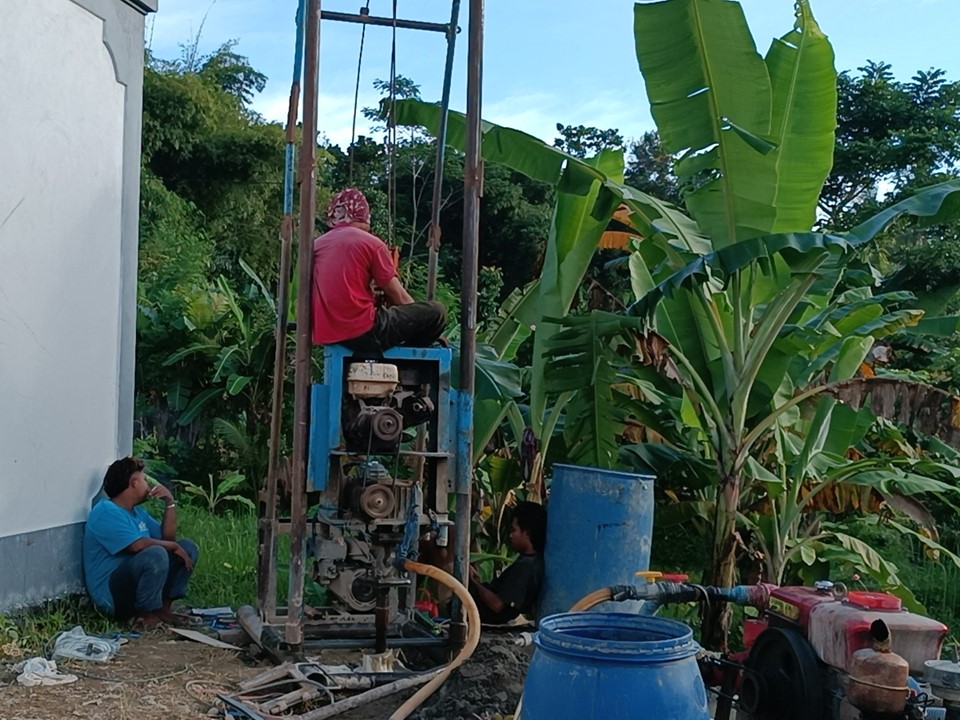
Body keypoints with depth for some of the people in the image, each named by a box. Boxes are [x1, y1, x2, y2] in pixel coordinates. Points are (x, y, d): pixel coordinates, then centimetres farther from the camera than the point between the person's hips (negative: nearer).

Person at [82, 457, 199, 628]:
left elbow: (167, 538, 14)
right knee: (156, 554, -34)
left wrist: (170, 503, 5)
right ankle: (147, 614, -15)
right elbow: (138, 545, -26)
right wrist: (174, 546, -14)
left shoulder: (137, 512, 15)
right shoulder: (106, 512, -15)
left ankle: (163, 606, -2)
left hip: (137, 584, 9)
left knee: (188, 547, 6)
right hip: (112, 594, -9)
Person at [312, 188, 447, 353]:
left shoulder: (316, 245, 12)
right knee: (436, 312, 3)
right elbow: (398, 297, 1)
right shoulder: (371, 243, -4)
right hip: (361, 333, -7)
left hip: (325, 336, 7)